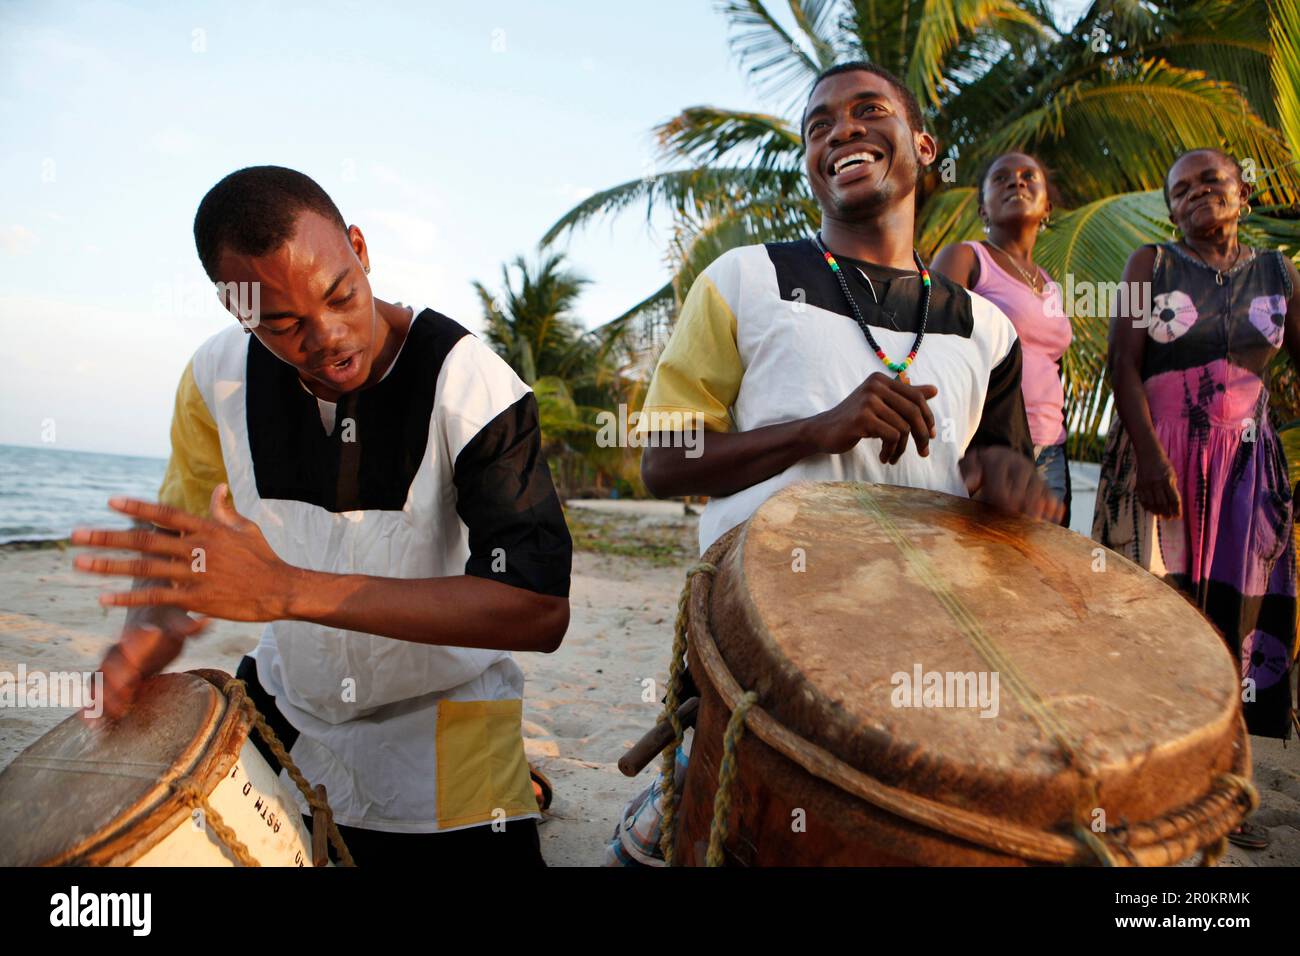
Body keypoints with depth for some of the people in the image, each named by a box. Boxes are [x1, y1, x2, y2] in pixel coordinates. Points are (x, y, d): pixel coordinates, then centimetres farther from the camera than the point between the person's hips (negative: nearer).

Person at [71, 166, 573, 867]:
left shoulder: (471, 385, -25)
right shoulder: (219, 376, -8)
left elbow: (541, 611, -32)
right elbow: (177, 525, 7)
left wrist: (290, 590, -36)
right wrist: (146, 624, -16)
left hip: (440, 717, -4)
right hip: (285, 701, 5)